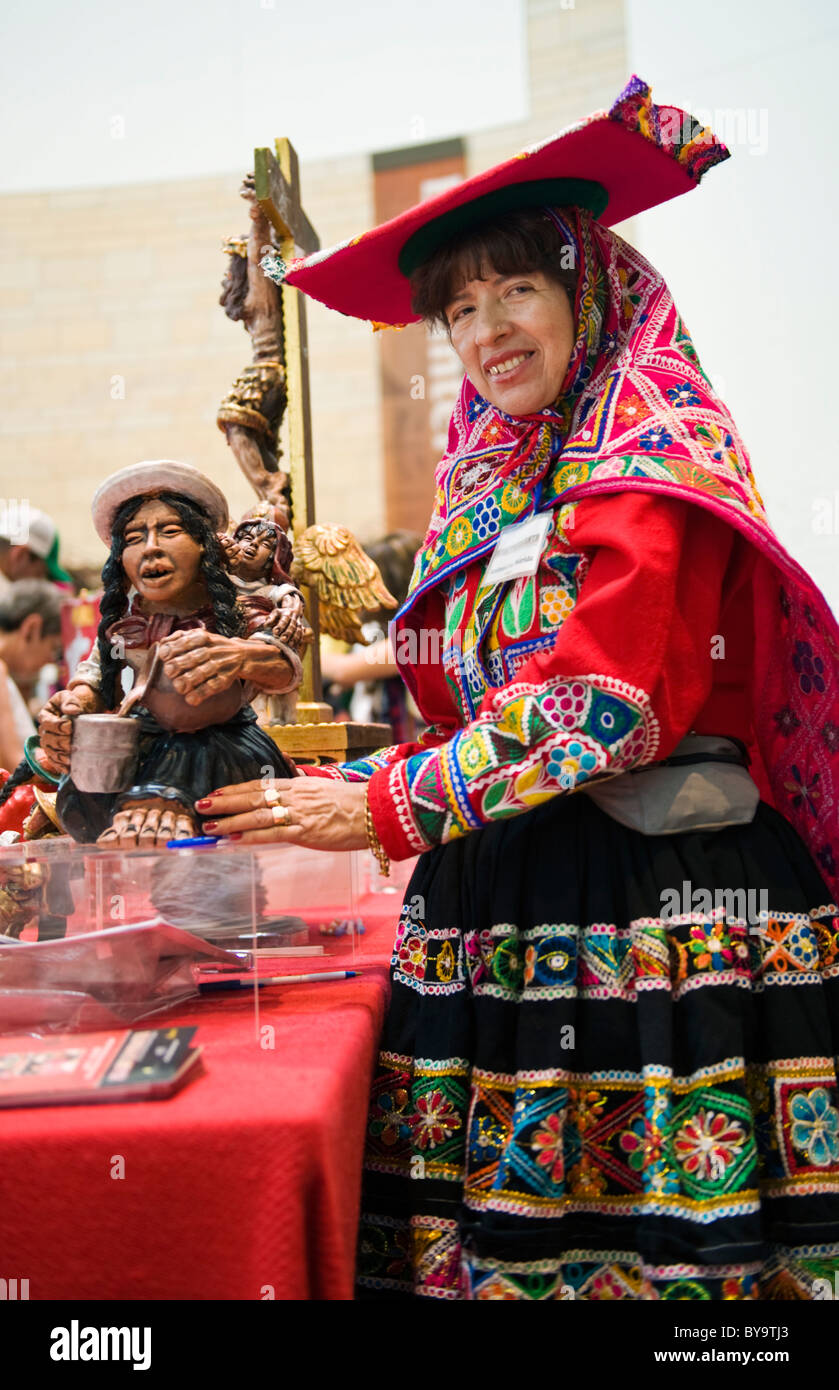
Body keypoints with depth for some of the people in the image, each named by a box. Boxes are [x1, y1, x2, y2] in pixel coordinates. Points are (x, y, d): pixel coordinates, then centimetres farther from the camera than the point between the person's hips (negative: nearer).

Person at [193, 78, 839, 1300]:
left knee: (664, 1236, -2)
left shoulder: (655, 467, -6)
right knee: (497, 1219, 6)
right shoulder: (491, 492, 17)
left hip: (657, 895, -6)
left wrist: (397, 803, -17)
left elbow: (612, 693, -17)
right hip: (506, 899, 7)